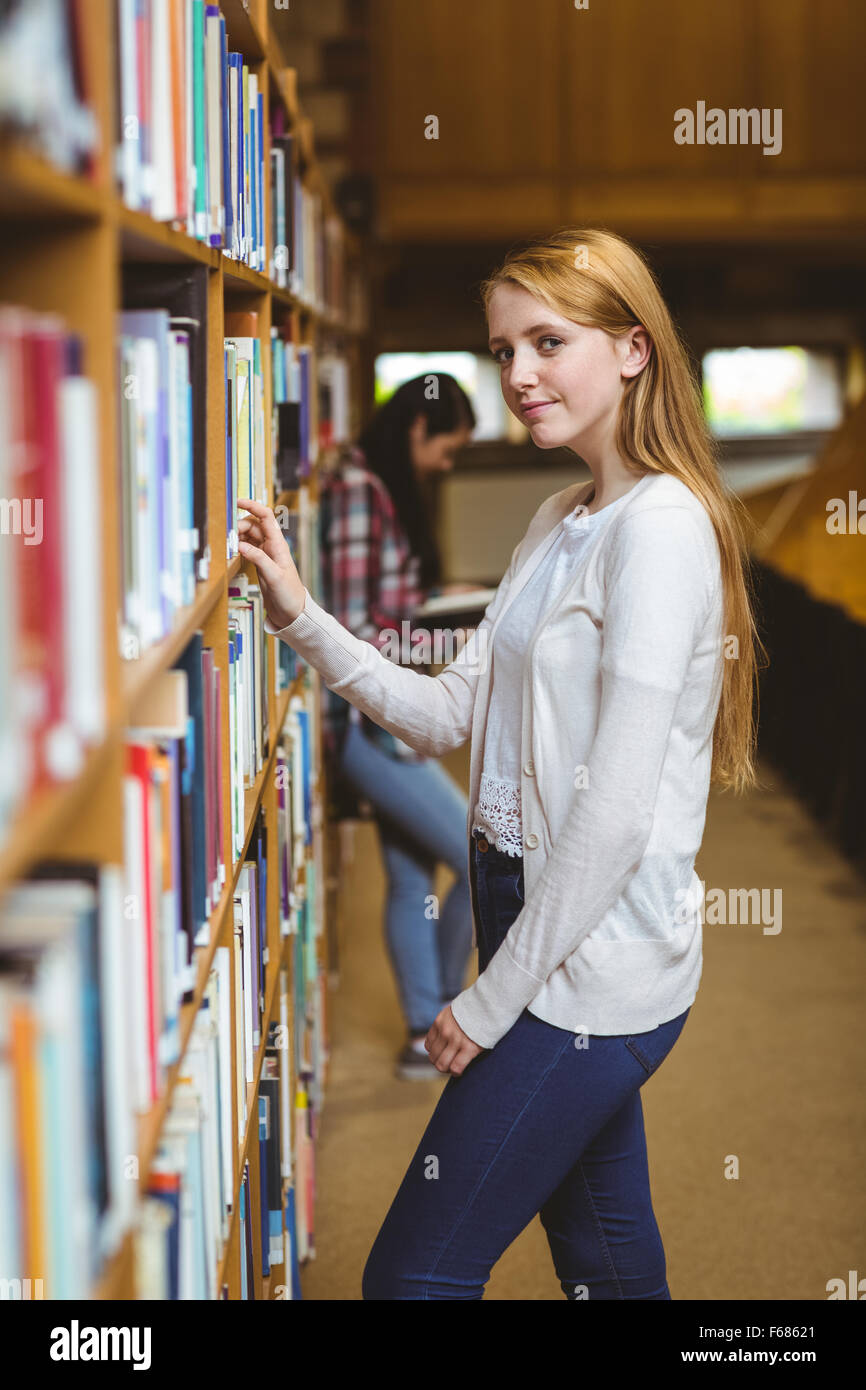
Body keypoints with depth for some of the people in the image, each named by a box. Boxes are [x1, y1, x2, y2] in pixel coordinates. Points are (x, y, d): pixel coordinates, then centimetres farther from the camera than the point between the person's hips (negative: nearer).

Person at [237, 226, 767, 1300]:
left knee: (413, 1275, -3)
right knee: (608, 1261, 19)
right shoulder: (559, 524, 13)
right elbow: (450, 712, 11)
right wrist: (301, 618, -2)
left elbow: (618, 812, -22)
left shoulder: (661, 527, -17)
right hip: (540, 930, 9)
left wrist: (495, 997, -15)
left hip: (595, 962, -9)